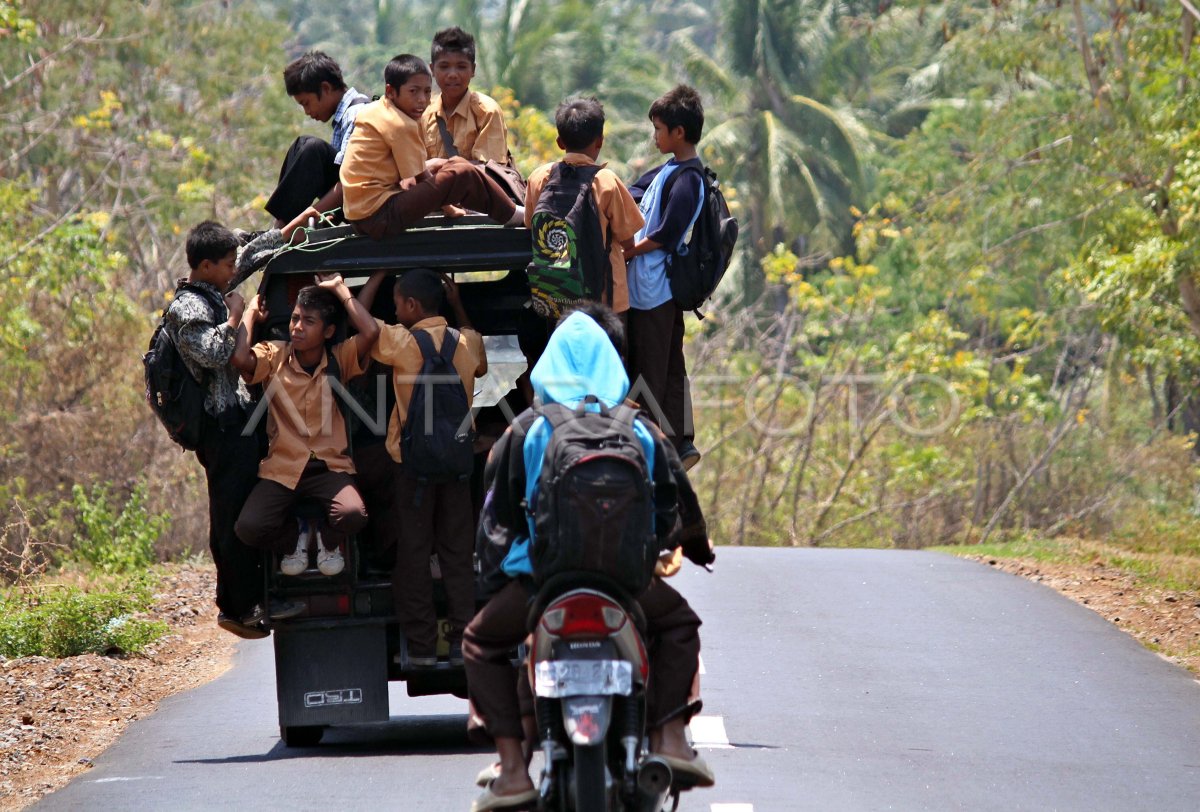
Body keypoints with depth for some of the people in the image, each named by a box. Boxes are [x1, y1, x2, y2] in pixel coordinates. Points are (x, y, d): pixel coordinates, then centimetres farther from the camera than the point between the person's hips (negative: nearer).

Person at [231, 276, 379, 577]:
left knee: (353, 515, -31)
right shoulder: (273, 357, 1)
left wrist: (339, 289, -6)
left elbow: (370, 332, -16)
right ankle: (293, 539, 15)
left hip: (329, 467, 0)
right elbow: (240, 359, -21)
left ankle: (328, 541, 10)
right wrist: (251, 312, -5)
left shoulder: (339, 359, 2)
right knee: (248, 528, -25)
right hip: (282, 468, 0)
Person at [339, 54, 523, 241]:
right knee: (464, 174, -12)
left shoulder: (374, 110, 13)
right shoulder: (402, 126, -15)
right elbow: (423, 179, -9)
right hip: (379, 216, -10)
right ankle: (513, 216, 5)